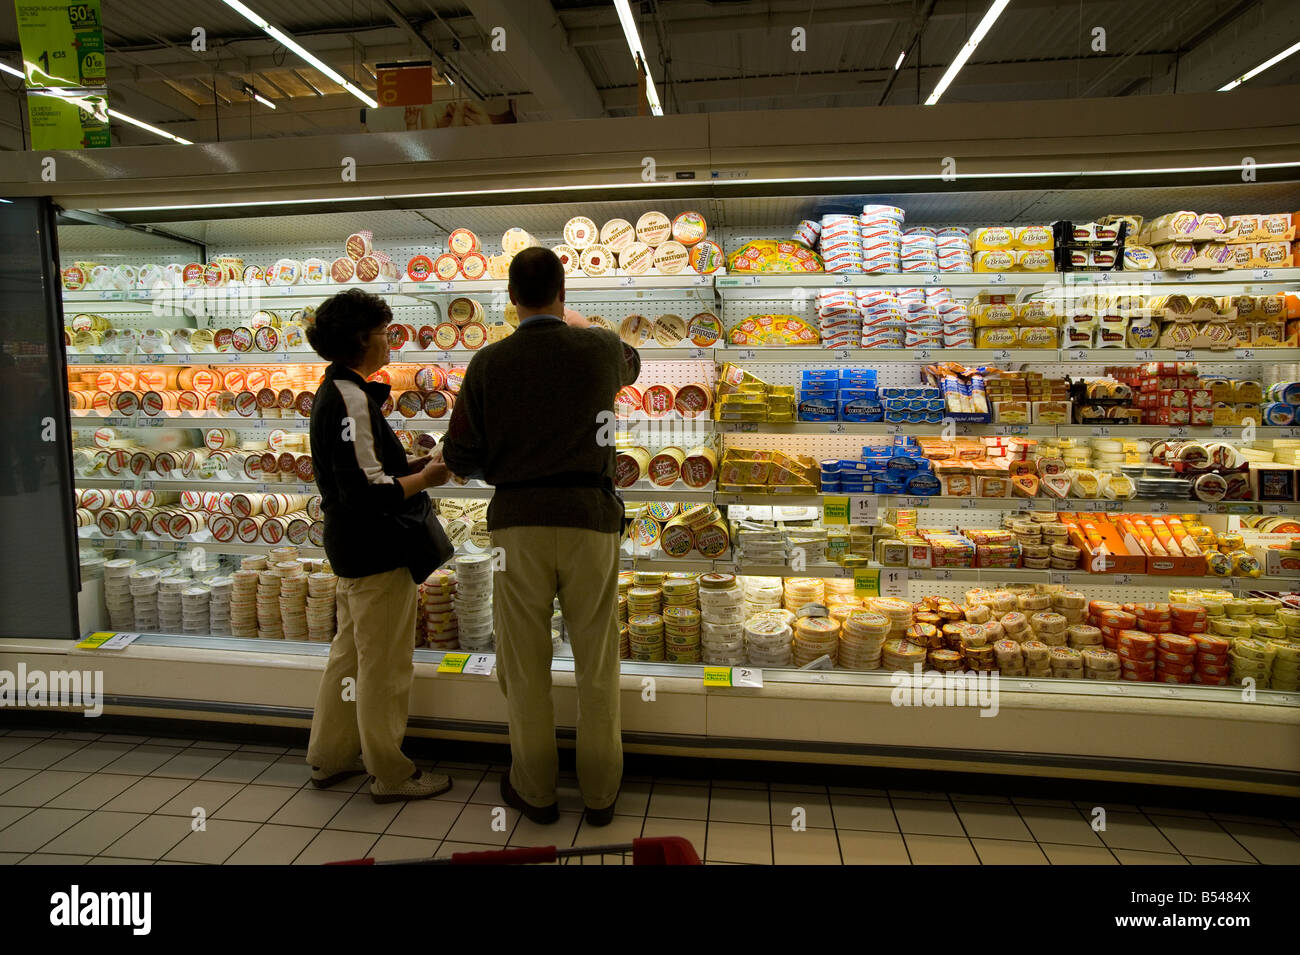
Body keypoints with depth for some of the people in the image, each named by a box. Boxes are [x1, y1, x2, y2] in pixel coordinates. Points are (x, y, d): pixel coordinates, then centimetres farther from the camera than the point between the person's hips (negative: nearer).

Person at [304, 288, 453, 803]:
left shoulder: (335, 390, 12)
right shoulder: (351, 398, -20)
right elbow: (368, 490, -26)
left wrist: (414, 464, 7)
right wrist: (425, 478, -13)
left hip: (353, 547, 11)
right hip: (376, 552, -11)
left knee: (349, 654, 21)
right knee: (385, 665, 3)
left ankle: (329, 756, 36)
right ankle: (390, 774, 19)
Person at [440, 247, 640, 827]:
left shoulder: (489, 363, -2)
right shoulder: (601, 349, 0)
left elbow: (460, 457, -1)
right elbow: (631, 365, 25)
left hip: (517, 522, 0)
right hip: (590, 517, 0)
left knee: (525, 666, 13)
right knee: (596, 665, 11)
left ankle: (534, 791, 28)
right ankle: (600, 794, 25)